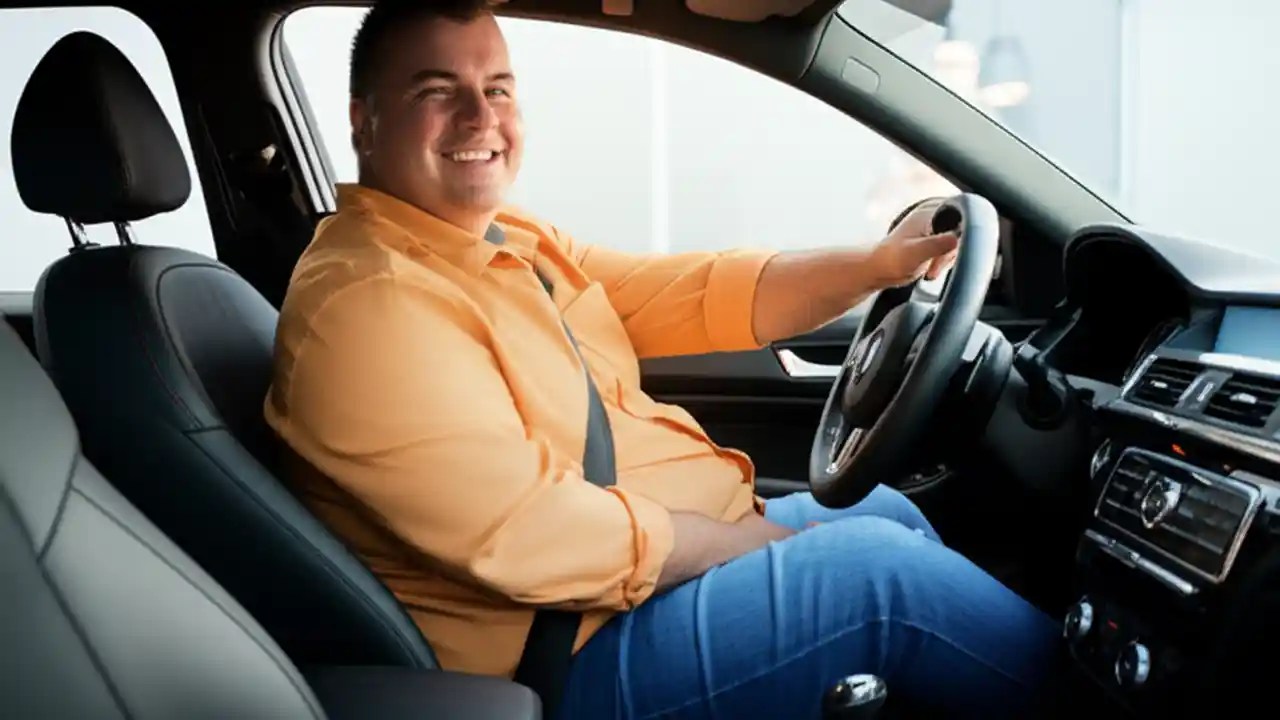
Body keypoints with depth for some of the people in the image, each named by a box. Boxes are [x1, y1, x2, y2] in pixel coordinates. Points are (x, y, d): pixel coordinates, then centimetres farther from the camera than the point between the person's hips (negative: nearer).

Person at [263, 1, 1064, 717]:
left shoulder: (513, 241, 10)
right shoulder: (364, 302, -22)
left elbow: (690, 296, 6)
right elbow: (538, 539, -28)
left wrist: (877, 263, -7)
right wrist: (767, 539, -17)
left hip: (681, 549, 10)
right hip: (590, 650, -10)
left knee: (887, 507, 18)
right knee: (879, 566, -15)